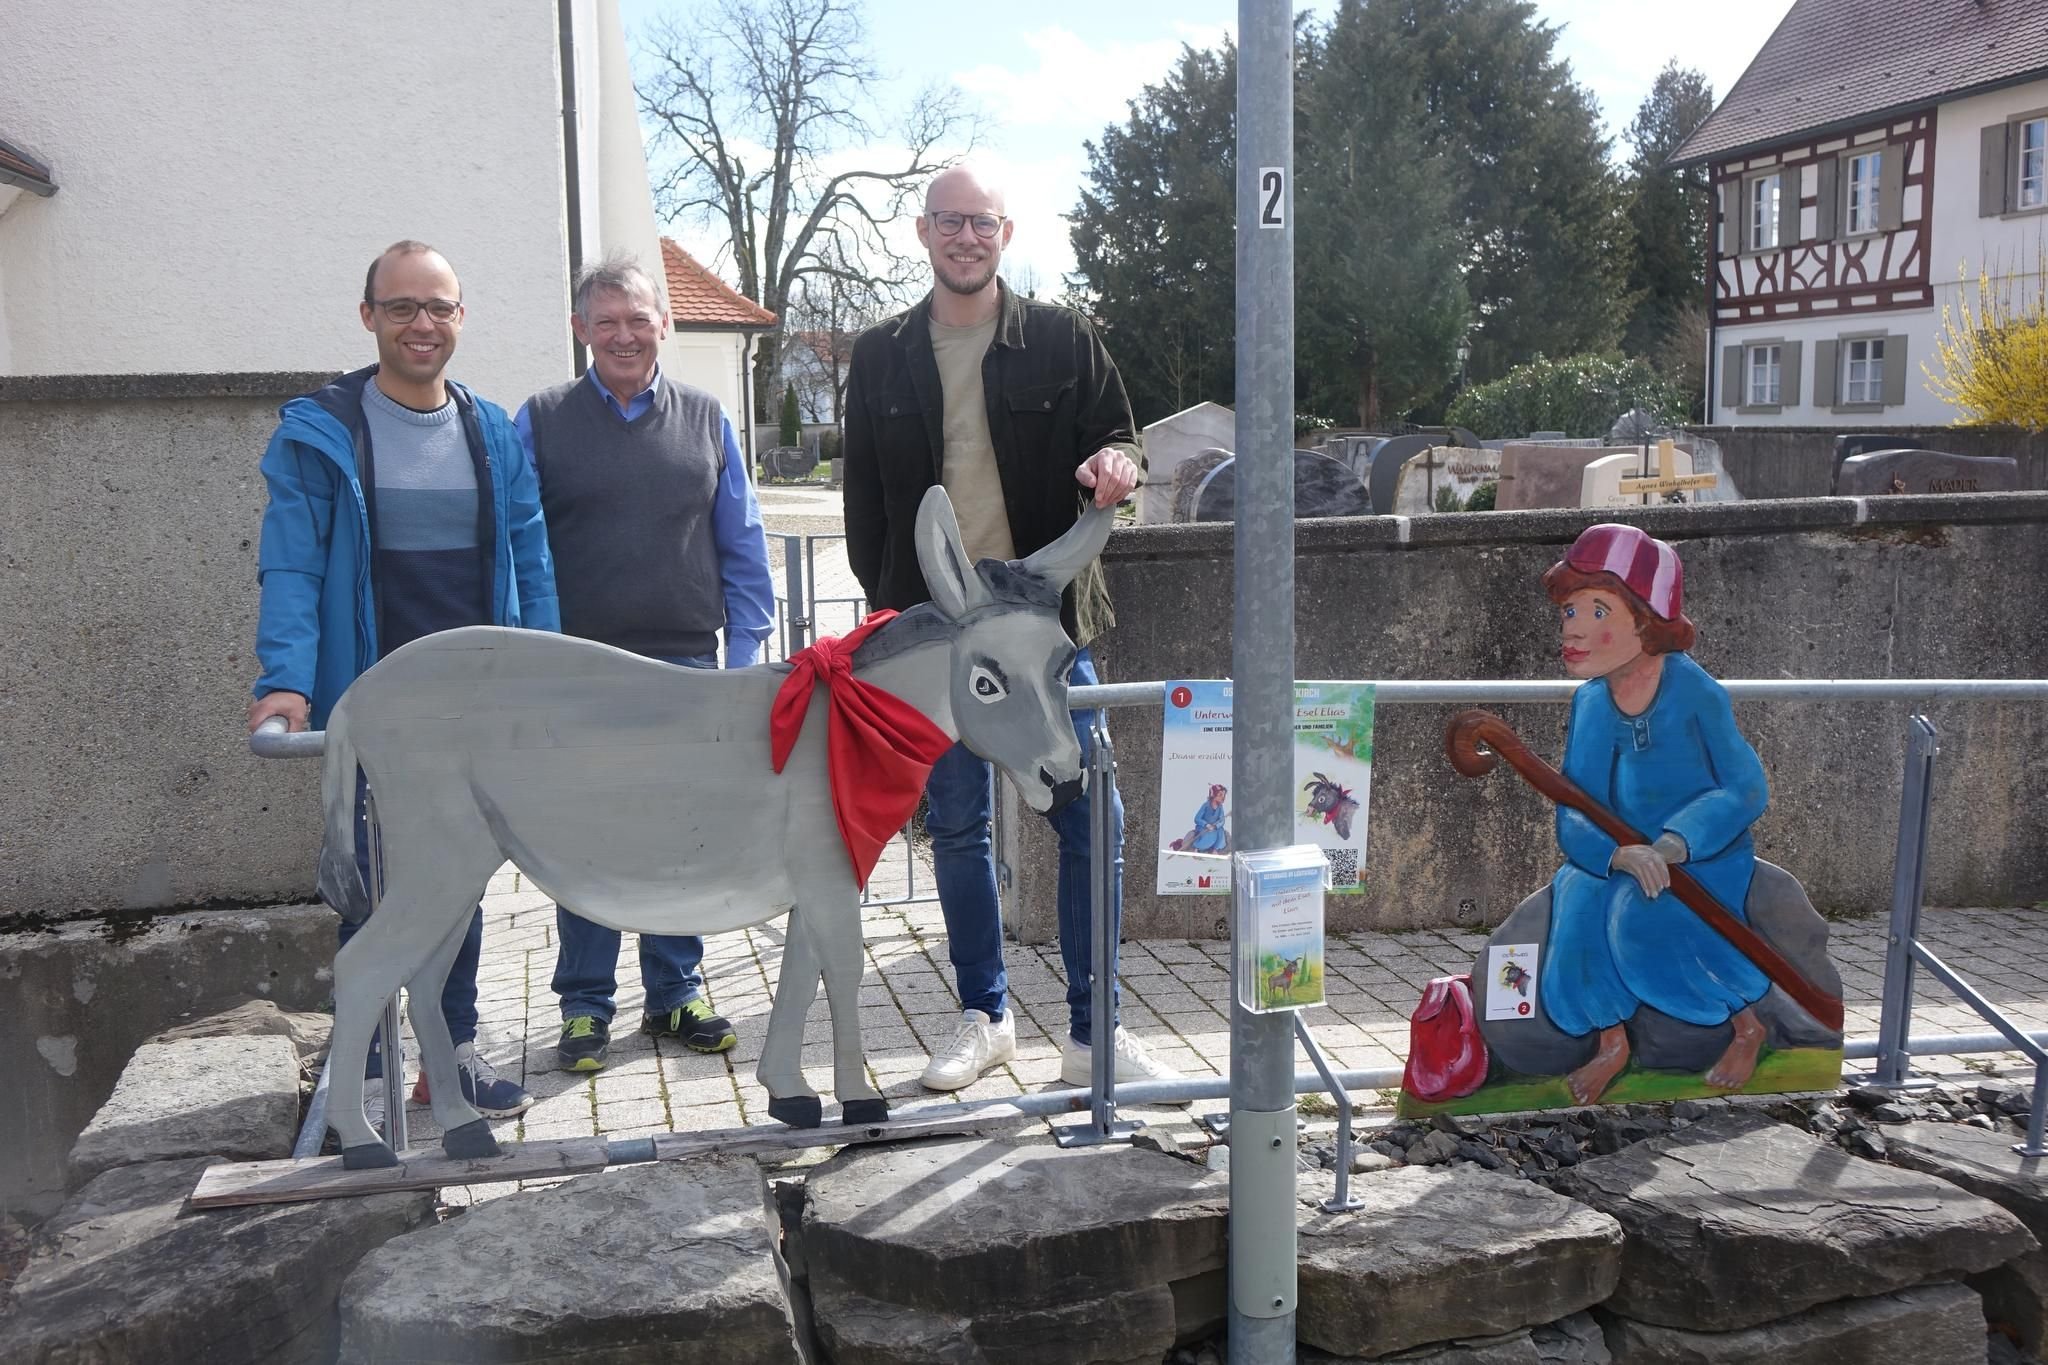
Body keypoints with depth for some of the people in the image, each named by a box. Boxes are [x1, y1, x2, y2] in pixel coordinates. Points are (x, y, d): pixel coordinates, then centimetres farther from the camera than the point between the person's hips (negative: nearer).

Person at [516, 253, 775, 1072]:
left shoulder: (705, 420, 9)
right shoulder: (542, 421, 4)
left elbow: (742, 547, 10)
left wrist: (744, 654, 4)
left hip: (686, 666, 2)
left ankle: (675, 995, 23)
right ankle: (585, 1007, 18)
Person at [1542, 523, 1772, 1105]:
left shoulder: (1695, 693, -17)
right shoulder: (1588, 703, -4)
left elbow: (1746, 788, -17)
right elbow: (1572, 816, -9)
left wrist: (1675, 845, -31)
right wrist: (1621, 854, -32)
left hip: (1704, 858, -4)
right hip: (1614, 862, 4)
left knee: (1644, 918, -30)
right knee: (1578, 902, -24)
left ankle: (1746, 1024, -3)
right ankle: (1611, 1041, 1)